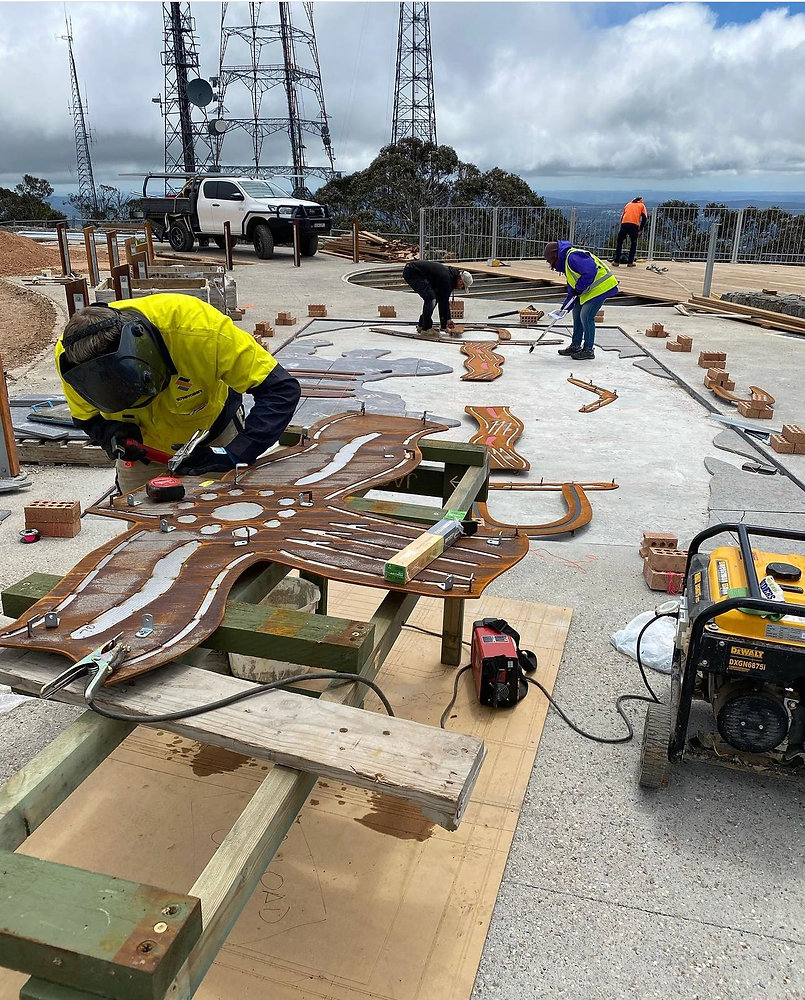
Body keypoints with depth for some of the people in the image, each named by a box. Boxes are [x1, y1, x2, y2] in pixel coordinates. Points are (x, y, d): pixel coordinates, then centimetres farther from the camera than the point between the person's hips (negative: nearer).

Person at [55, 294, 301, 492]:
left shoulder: (197, 328, -40)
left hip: (213, 436, -2)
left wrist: (234, 455, -45)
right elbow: (85, 417, -7)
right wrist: (112, 434, -30)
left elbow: (281, 389, -35)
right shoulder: (69, 355, -29)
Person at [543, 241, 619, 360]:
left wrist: (579, 288, -19)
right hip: (588, 290, 11)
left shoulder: (573, 256, -18)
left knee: (586, 316, -11)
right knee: (577, 313, 14)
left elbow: (590, 271, -30)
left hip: (601, 287, -11)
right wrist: (565, 307, 12)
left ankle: (588, 350, 0)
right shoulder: (566, 262, 16)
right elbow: (571, 290, 19)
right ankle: (575, 346, 24)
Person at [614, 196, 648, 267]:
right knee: (633, 244, 13)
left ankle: (616, 261, 8)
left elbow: (622, 216, 22)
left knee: (619, 243, 13)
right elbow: (644, 218, 7)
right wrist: (640, 229, 10)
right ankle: (630, 262, 9)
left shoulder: (628, 205, 28)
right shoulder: (642, 206, 21)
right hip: (634, 225, -1)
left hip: (624, 224, 2)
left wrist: (622, 228, 25)